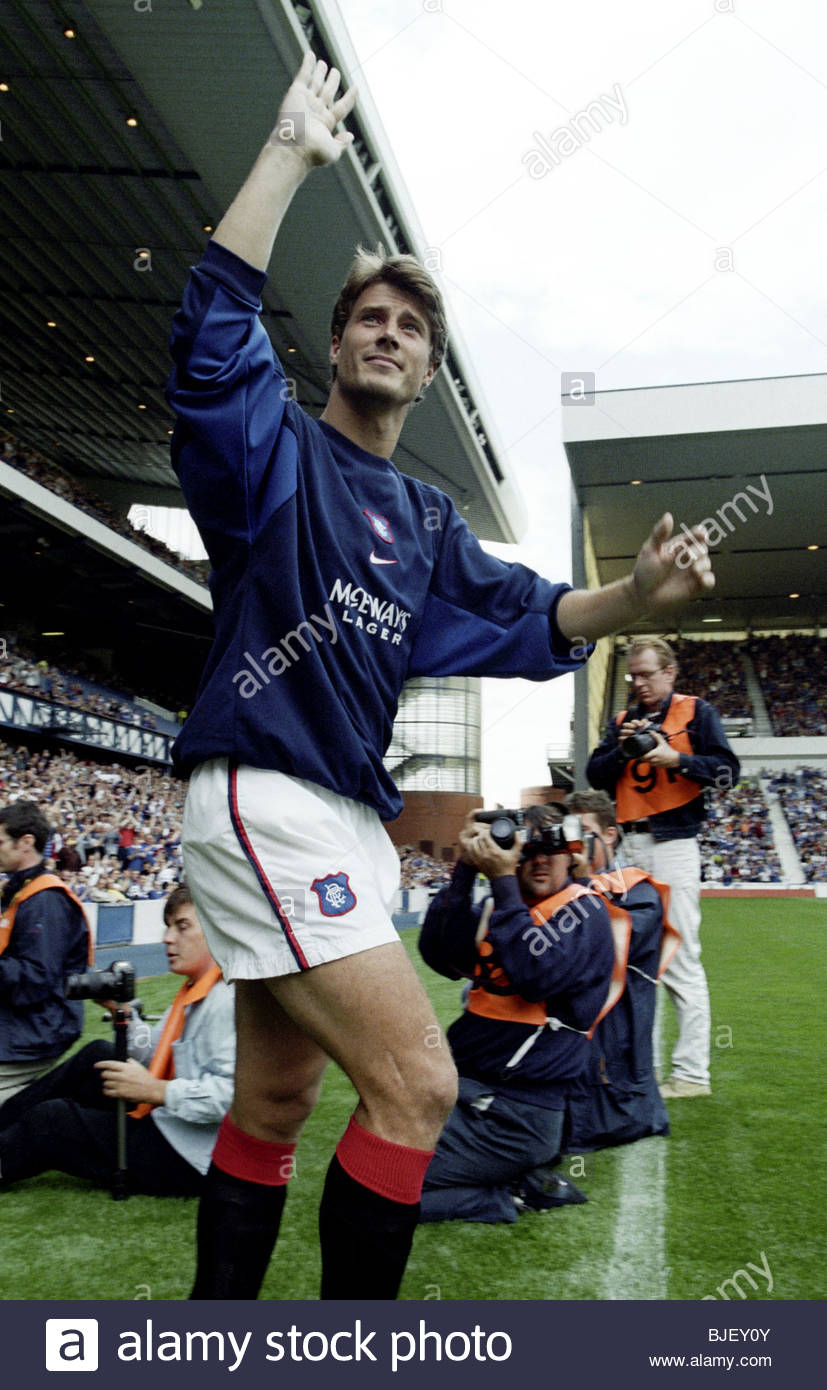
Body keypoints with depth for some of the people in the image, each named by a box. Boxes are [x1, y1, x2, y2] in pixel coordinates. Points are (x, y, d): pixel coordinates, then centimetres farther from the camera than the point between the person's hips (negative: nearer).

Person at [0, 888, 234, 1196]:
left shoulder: (228, 1002, -23)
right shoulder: (195, 992, 11)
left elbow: (232, 1092, -32)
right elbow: (158, 1053, 17)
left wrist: (153, 1090, -27)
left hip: (190, 1158, -10)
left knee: (50, 1121, -6)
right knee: (98, 1055, 16)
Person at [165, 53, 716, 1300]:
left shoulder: (427, 520, 19)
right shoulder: (276, 449, 2)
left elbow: (528, 624, 12)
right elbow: (214, 333, -17)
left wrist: (636, 595, -6)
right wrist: (293, 151, -15)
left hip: (348, 823, 8)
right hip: (264, 803, -8)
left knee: (274, 1105, 14)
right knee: (415, 1087, -13)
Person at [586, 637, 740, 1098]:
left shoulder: (696, 712, 3)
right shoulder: (624, 720, 17)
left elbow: (727, 770, -6)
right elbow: (596, 775, 11)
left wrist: (675, 758, -18)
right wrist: (623, 749, -5)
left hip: (674, 844, -6)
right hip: (632, 844, 6)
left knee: (680, 960, -7)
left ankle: (693, 1073, -2)